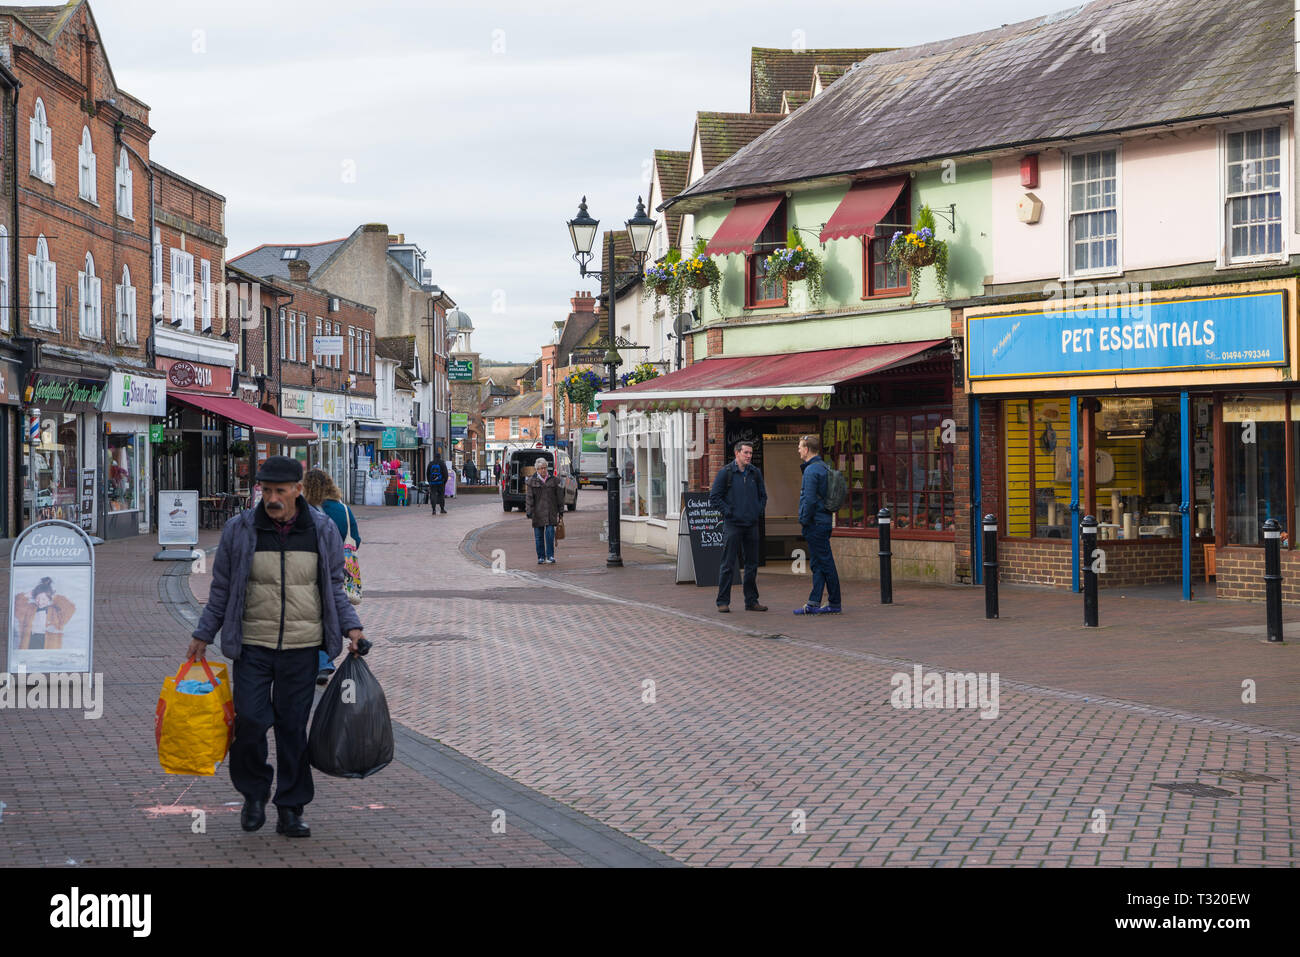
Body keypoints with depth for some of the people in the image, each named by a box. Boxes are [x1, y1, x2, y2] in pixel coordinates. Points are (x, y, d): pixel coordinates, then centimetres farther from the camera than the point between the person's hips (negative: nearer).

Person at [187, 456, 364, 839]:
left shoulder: (323, 531, 2)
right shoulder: (239, 530, -1)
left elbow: (334, 588, 11)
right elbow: (221, 589, 8)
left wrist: (351, 626, -2)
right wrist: (203, 636, 8)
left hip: (302, 648, 1)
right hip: (252, 646, 0)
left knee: (293, 727, 3)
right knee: (250, 720, -8)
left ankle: (290, 810, 13)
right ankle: (254, 793, 18)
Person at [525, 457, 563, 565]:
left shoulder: (554, 480, 7)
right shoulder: (532, 481, 3)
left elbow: (559, 495, 10)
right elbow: (529, 497, -1)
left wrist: (561, 510, 6)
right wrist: (529, 511, -9)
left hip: (551, 511, 0)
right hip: (537, 511, 0)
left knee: (550, 532, -11)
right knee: (539, 535, 3)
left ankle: (550, 556, -2)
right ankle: (541, 557, 12)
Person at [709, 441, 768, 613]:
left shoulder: (755, 473, 9)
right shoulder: (725, 472, -4)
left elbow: (763, 494, 21)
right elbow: (714, 497, -4)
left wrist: (760, 511, 7)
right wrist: (728, 512, -10)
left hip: (752, 525, 5)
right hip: (732, 525, -5)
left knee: (752, 565, 9)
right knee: (728, 565, -4)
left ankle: (751, 601, 16)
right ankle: (723, 602, 2)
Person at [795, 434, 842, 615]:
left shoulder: (812, 470, -15)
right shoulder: (823, 468, 16)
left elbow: (809, 499, -22)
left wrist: (804, 520, -12)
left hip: (815, 523, -10)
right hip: (824, 521, 10)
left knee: (825, 563, -5)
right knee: (818, 564, 10)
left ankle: (834, 604, 0)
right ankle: (813, 604, 12)